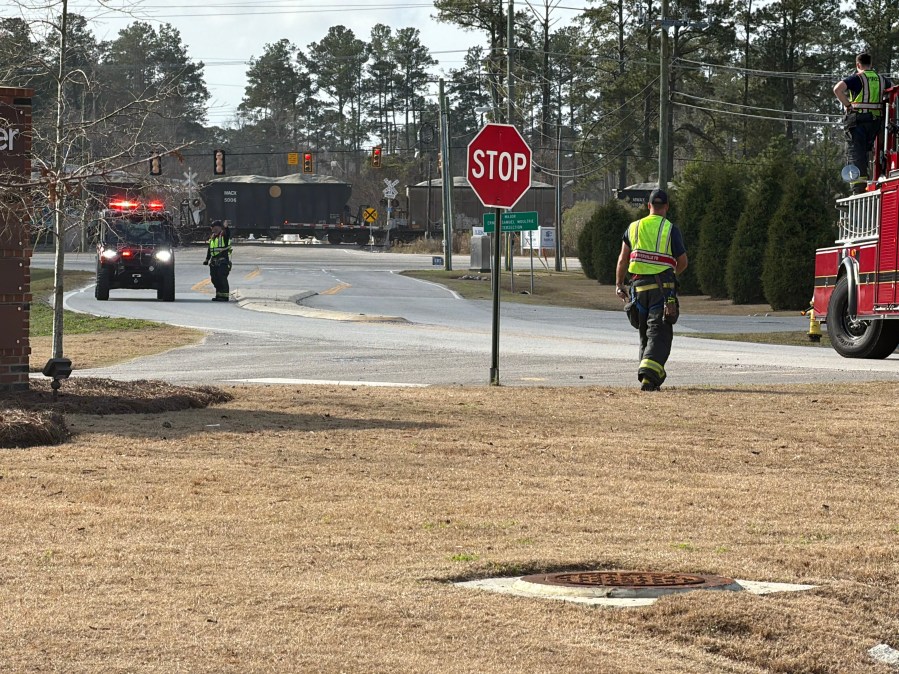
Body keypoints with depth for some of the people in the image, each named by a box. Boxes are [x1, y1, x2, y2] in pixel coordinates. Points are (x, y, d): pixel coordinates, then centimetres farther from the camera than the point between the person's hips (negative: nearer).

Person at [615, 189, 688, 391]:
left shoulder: (633, 228, 7)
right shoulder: (671, 230, -3)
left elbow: (623, 259, 5)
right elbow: (683, 262, 0)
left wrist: (619, 284, 11)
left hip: (639, 285, 4)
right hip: (662, 287, -4)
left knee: (644, 333, 15)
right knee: (659, 333, -7)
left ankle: (654, 375, 18)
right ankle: (649, 374, -24)